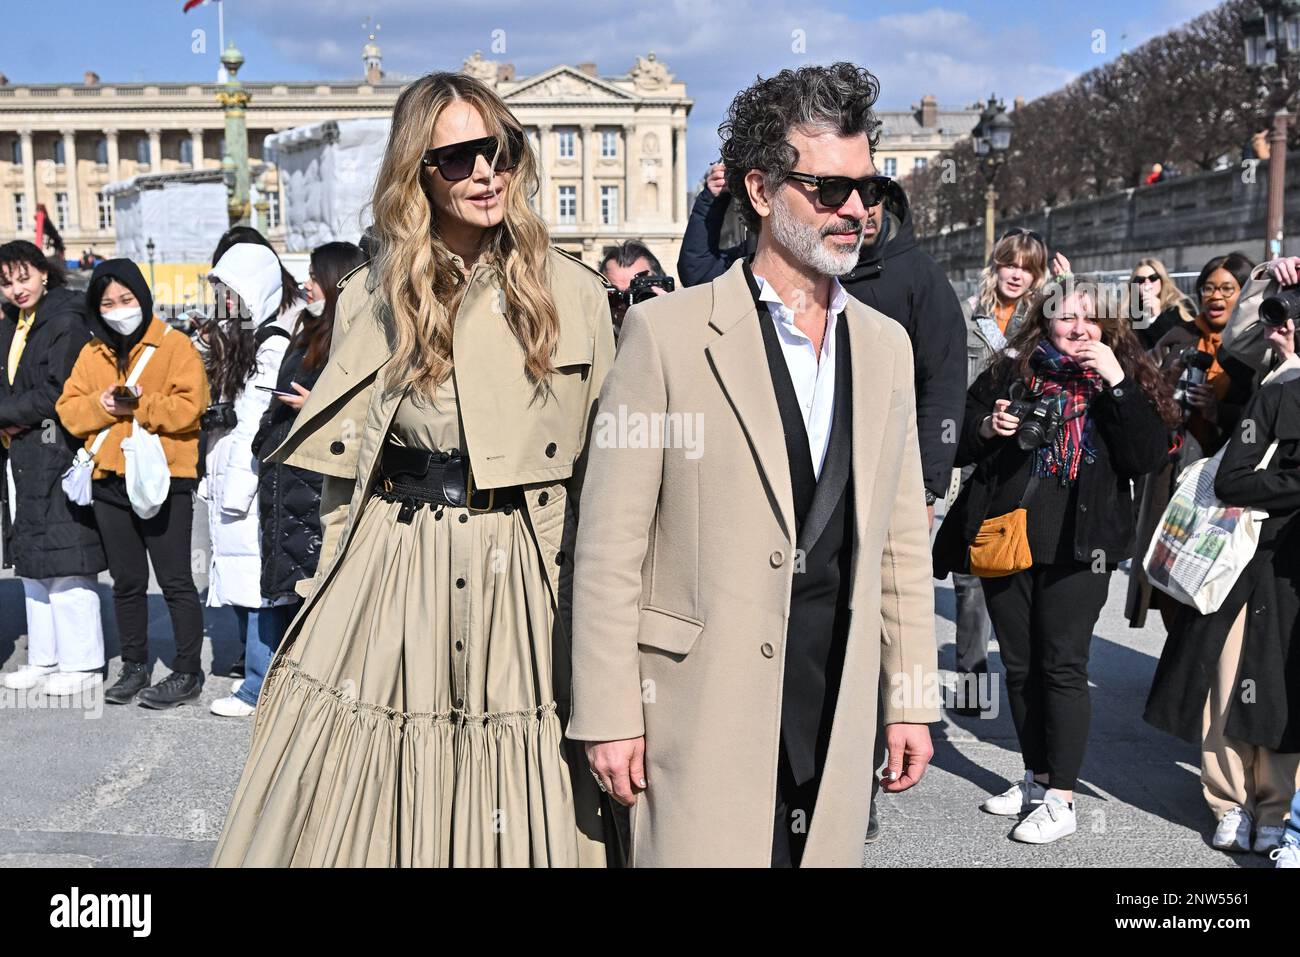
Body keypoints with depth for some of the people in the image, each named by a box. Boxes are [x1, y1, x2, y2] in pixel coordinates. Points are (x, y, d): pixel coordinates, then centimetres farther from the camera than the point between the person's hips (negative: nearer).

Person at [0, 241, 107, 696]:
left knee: (65, 561, -4)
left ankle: (81, 663, 5)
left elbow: (59, 394, -16)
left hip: (57, 458, -9)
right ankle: (44, 659, 23)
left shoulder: (67, 324, -9)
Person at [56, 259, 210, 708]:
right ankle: (134, 666, 27)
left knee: (174, 581, 1)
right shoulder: (92, 354, 12)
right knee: (126, 582, 14)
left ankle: (187, 671, 11)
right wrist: (101, 404, -11)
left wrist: (138, 407, -19)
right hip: (110, 482, 6)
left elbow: (188, 404, -15)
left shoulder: (174, 346, -5)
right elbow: (69, 409, 8)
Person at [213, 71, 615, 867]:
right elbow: (345, 476, 10)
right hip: (392, 583, 1)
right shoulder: (372, 300, 5)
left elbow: (604, 469, 3)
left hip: (528, 585, -1)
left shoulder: (574, 295, 1)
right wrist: (331, 591, 6)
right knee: (364, 807, 8)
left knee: (519, 819, 7)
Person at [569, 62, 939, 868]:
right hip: (703, 705, -4)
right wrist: (608, 713, -8)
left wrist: (911, 698, 10)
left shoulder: (886, 345, 9)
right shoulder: (668, 331, -7)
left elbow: (902, 538, 12)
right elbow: (612, 546, -7)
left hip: (839, 707, 5)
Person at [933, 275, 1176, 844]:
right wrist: (988, 428, -11)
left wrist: (1116, 383, -15)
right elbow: (958, 446, 11)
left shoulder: (1124, 379, 4)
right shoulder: (1011, 371, 8)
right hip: (1005, 538, 3)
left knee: (1062, 666, -3)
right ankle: (1036, 777, 27)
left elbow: (1148, 457, -9)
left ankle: (1060, 799, 5)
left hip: (1075, 546, -3)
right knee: (1020, 665, 11)